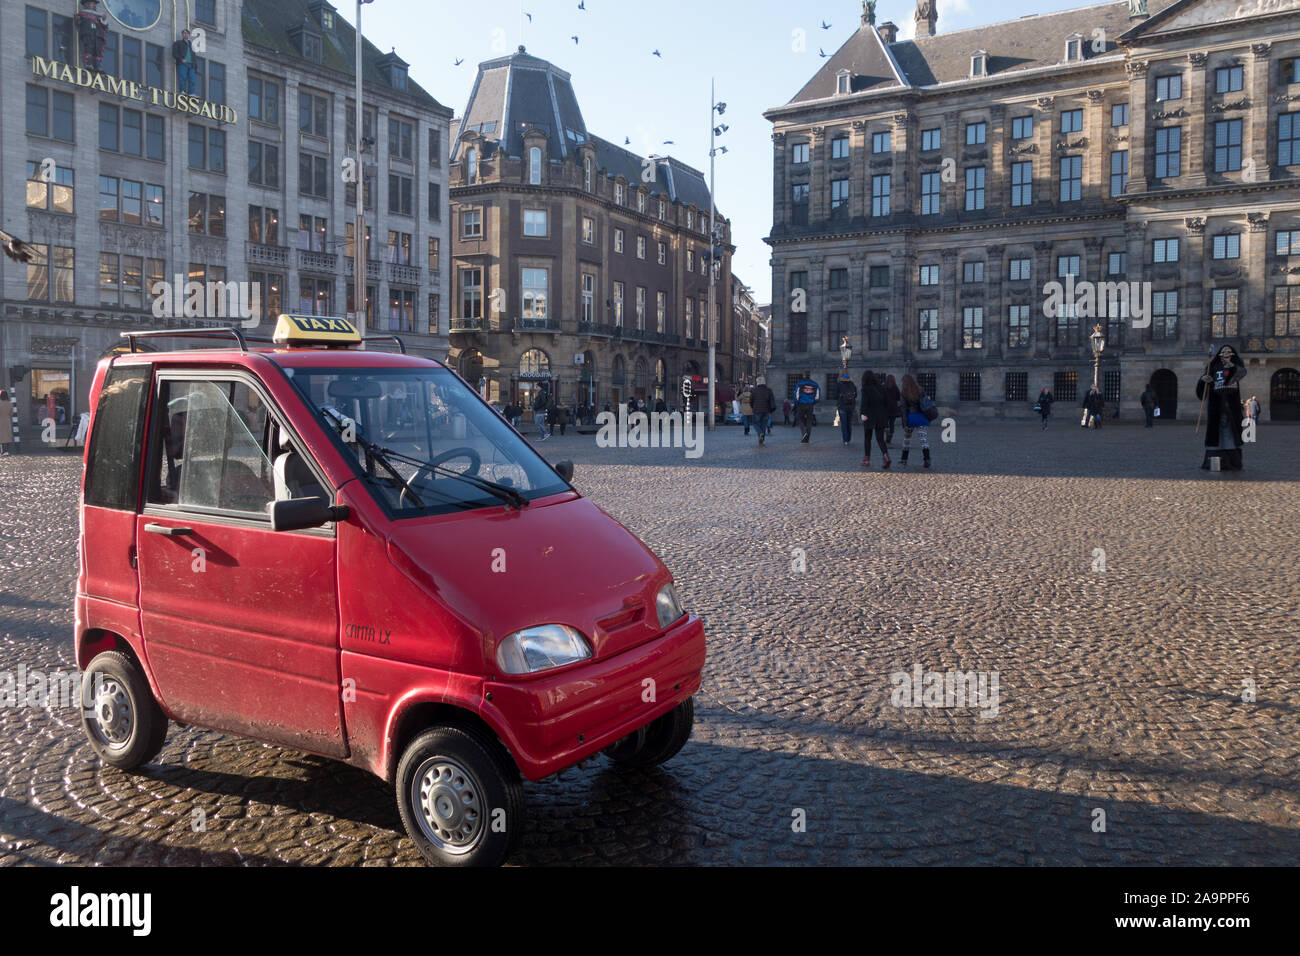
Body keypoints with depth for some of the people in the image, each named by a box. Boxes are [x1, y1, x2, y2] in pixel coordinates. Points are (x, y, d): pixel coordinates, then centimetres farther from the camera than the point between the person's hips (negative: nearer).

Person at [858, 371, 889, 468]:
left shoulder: (865, 389, -8)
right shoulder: (880, 388, 8)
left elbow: (865, 402, -21)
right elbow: (886, 403, 9)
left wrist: (863, 414, -24)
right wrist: (886, 417, 13)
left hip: (870, 417, -4)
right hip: (881, 418, 4)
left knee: (867, 439, 12)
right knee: (880, 439, 6)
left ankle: (867, 460, 17)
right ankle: (886, 458, -16)